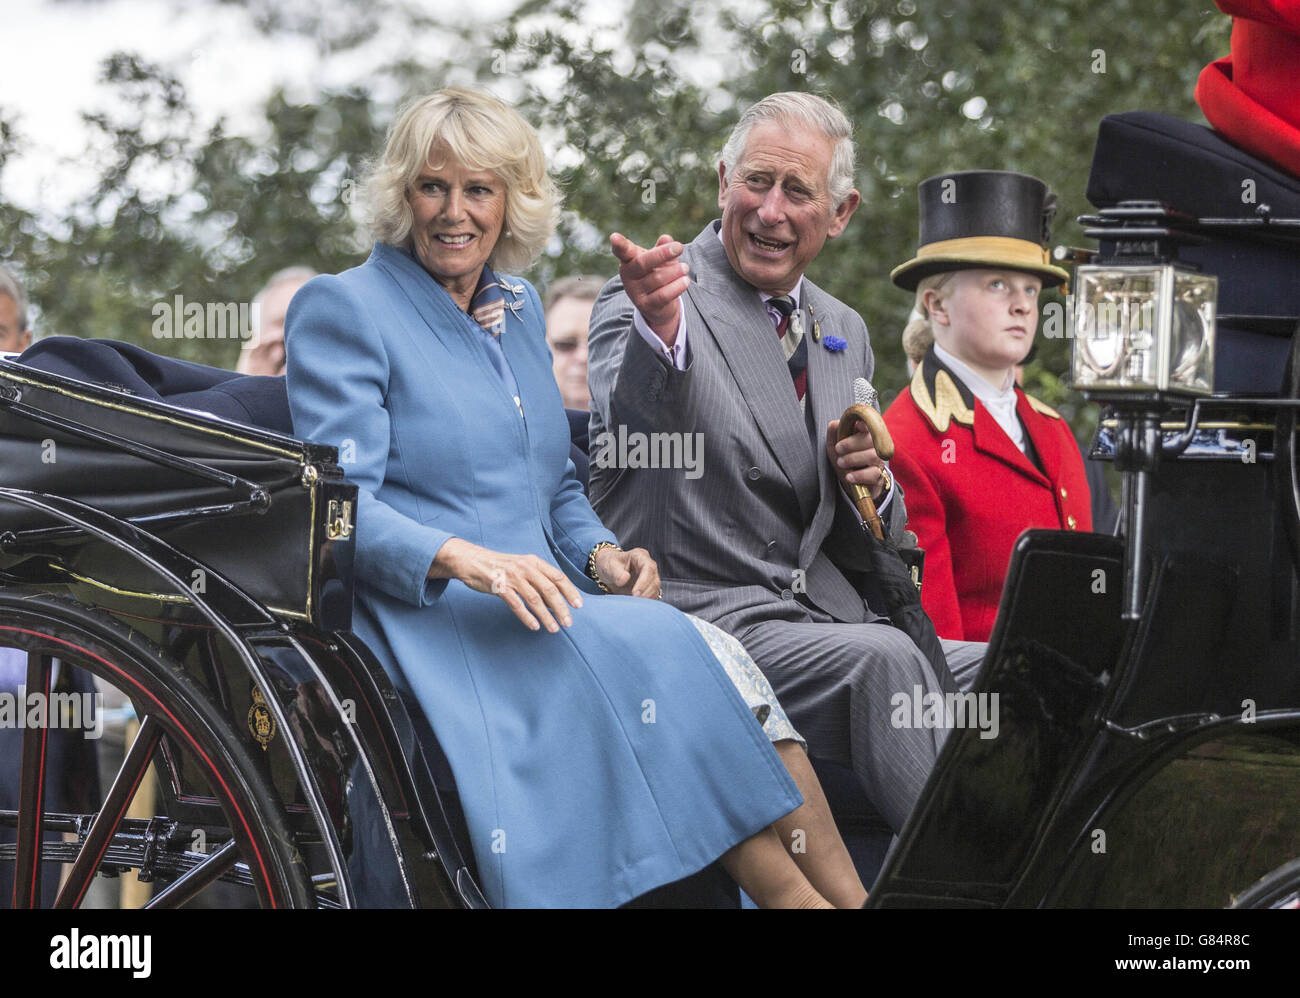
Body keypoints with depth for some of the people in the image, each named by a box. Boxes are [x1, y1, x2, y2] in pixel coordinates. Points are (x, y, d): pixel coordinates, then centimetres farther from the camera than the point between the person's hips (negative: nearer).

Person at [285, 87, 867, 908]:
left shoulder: (519, 309, 20)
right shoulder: (341, 309, -1)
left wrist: (601, 555, 3)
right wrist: (464, 560, -27)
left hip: (540, 600, 6)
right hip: (431, 621, -6)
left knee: (720, 658, -22)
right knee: (650, 646, -29)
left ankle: (850, 896, -37)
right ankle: (802, 895, -31)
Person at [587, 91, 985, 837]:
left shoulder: (843, 333, 18)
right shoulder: (649, 302, -3)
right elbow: (627, 451, -26)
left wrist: (869, 481, -2)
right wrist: (659, 334, -45)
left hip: (827, 624, 7)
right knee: (882, 657, -31)